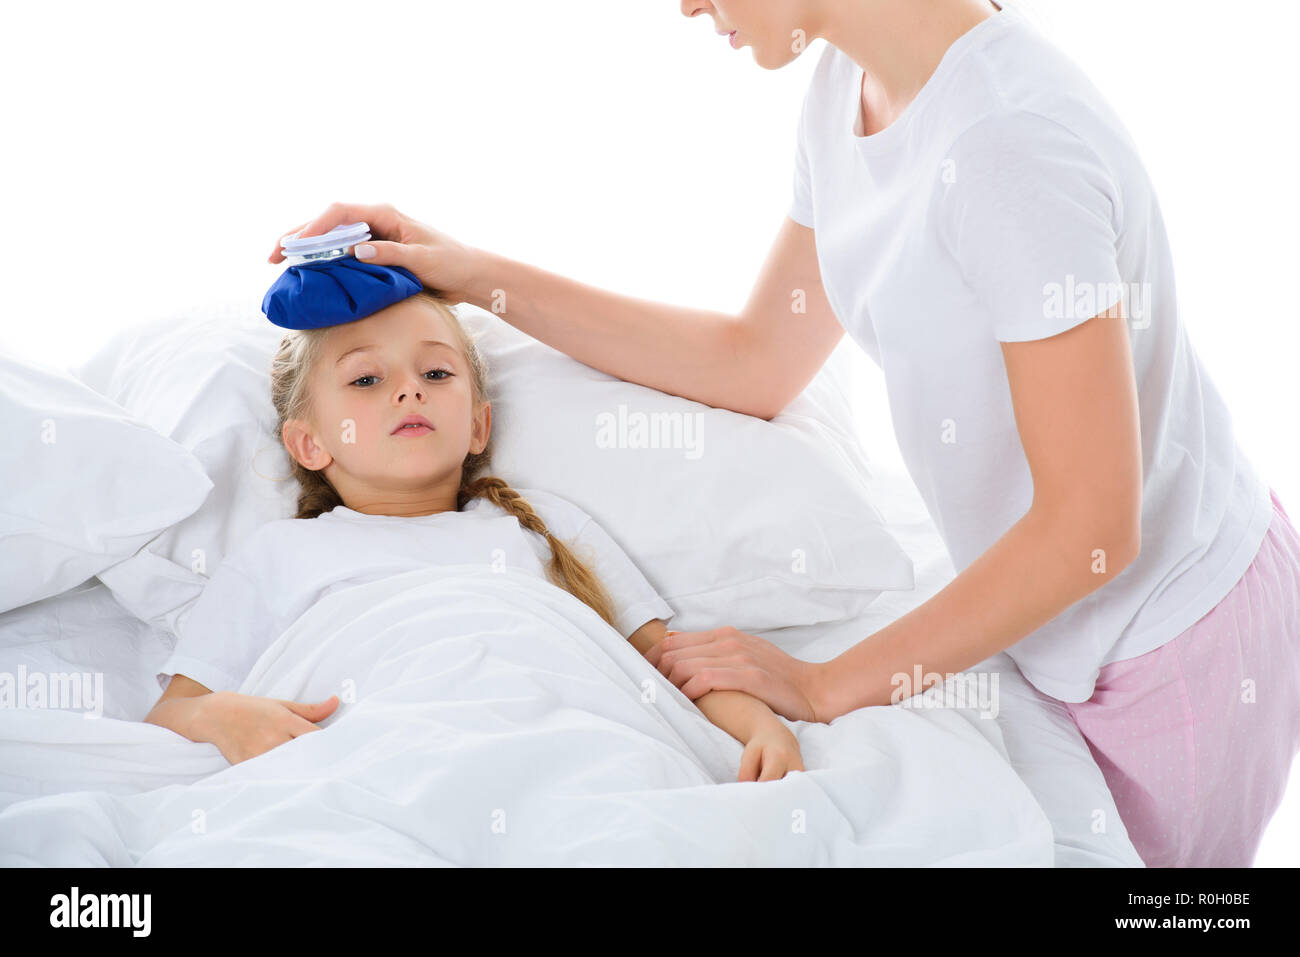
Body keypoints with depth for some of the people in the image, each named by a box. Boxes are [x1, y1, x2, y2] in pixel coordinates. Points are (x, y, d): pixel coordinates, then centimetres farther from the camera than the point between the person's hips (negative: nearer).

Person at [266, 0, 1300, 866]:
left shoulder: (1010, 140, -32)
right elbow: (757, 362, 6)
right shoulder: (849, 85, -4)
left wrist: (826, 685, -20)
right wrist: (477, 275, 1)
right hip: (1078, 620, 7)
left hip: (1176, 644, -7)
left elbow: (1091, 525, -27)